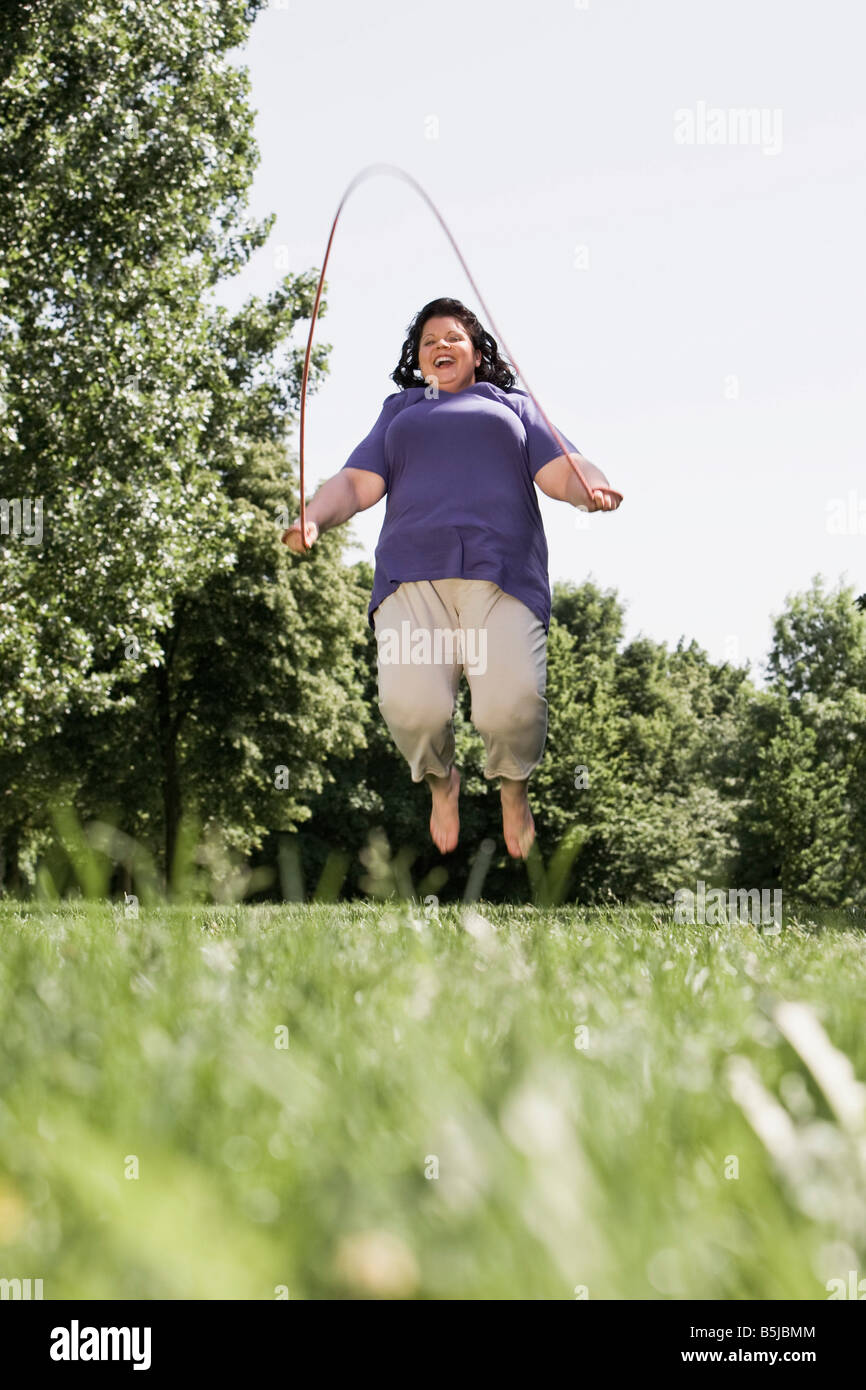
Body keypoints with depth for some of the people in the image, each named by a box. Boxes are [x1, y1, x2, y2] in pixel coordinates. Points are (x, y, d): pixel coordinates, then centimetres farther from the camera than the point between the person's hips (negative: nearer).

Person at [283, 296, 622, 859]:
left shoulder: (514, 406, 28)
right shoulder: (399, 413, 32)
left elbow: (561, 471, 14)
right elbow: (356, 482, 19)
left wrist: (593, 487, -9)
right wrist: (314, 518, -2)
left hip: (503, 574, -1)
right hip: (413, 574, 1)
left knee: (512, 705, -25)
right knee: (410, 705, -24)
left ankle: (514, 788, 8)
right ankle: (441, 781, 10)